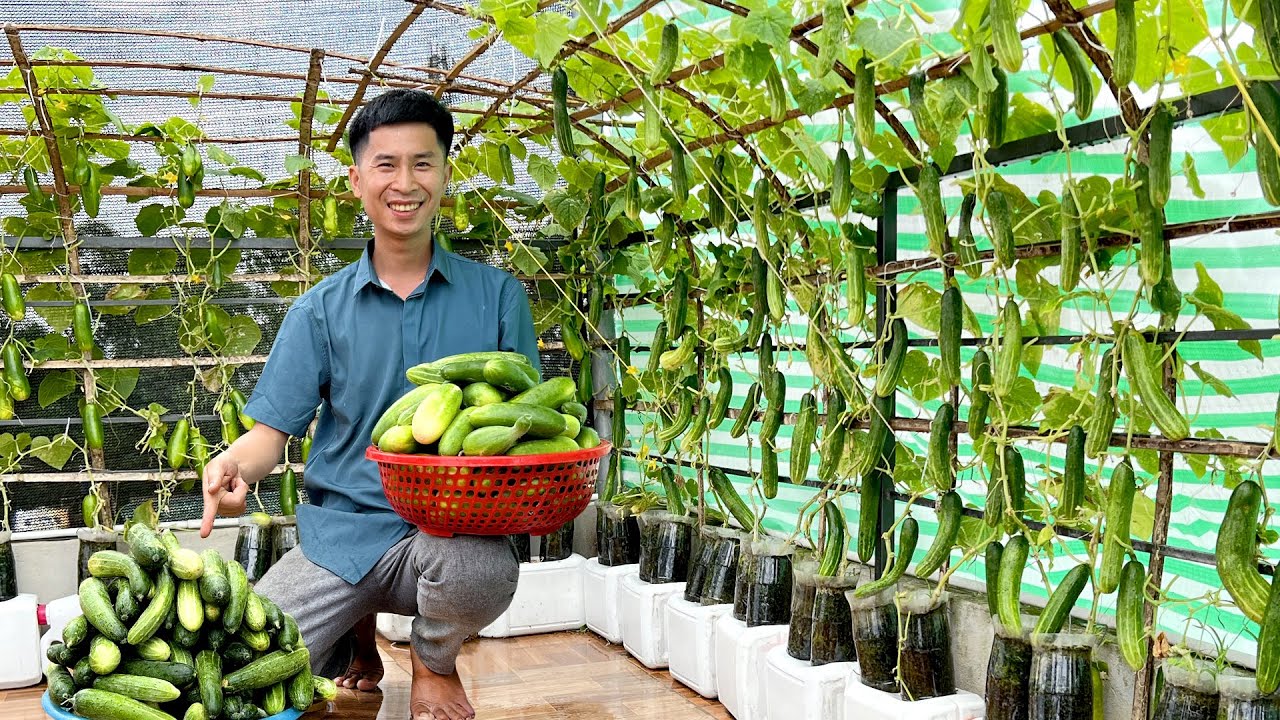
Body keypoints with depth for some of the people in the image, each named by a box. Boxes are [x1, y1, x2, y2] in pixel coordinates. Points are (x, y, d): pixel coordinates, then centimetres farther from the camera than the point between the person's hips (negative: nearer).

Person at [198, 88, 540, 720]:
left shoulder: (496, 296, 4)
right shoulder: (321, 309, 6)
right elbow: (274, 429, 3)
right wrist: (233, 464, -21)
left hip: (452, 528, -1)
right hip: (342, 532, 2)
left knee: (483, 568, -37)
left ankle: (435, 661, 2)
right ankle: (357, 634, 19)